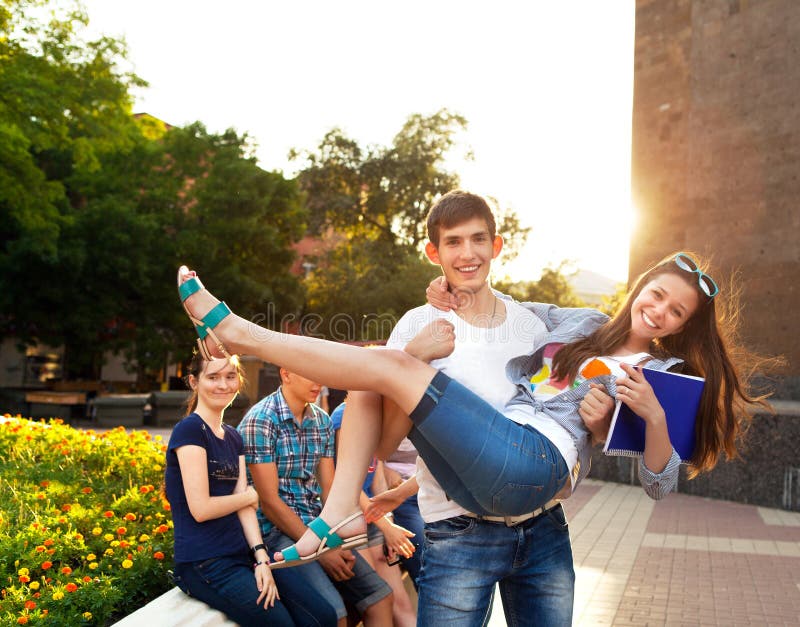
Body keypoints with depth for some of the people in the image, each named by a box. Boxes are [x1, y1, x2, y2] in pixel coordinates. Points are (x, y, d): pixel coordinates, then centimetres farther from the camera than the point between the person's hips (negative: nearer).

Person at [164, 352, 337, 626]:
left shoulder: (233, 437, 14)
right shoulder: (190, 430, -10)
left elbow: (244, 506, 4)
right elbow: (201, 509, -17)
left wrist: (261, 558, -10)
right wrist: (250, 496, -1)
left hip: (242, 554, 7)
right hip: (204, 564, -7)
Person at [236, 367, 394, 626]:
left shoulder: (322, 421, 8)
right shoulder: (260, 420, -14)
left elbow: (329, 491, 7)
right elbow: (269, 501, -16)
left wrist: (339, 542, -10)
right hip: (276, 530, -7)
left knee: (380, 596, -2)